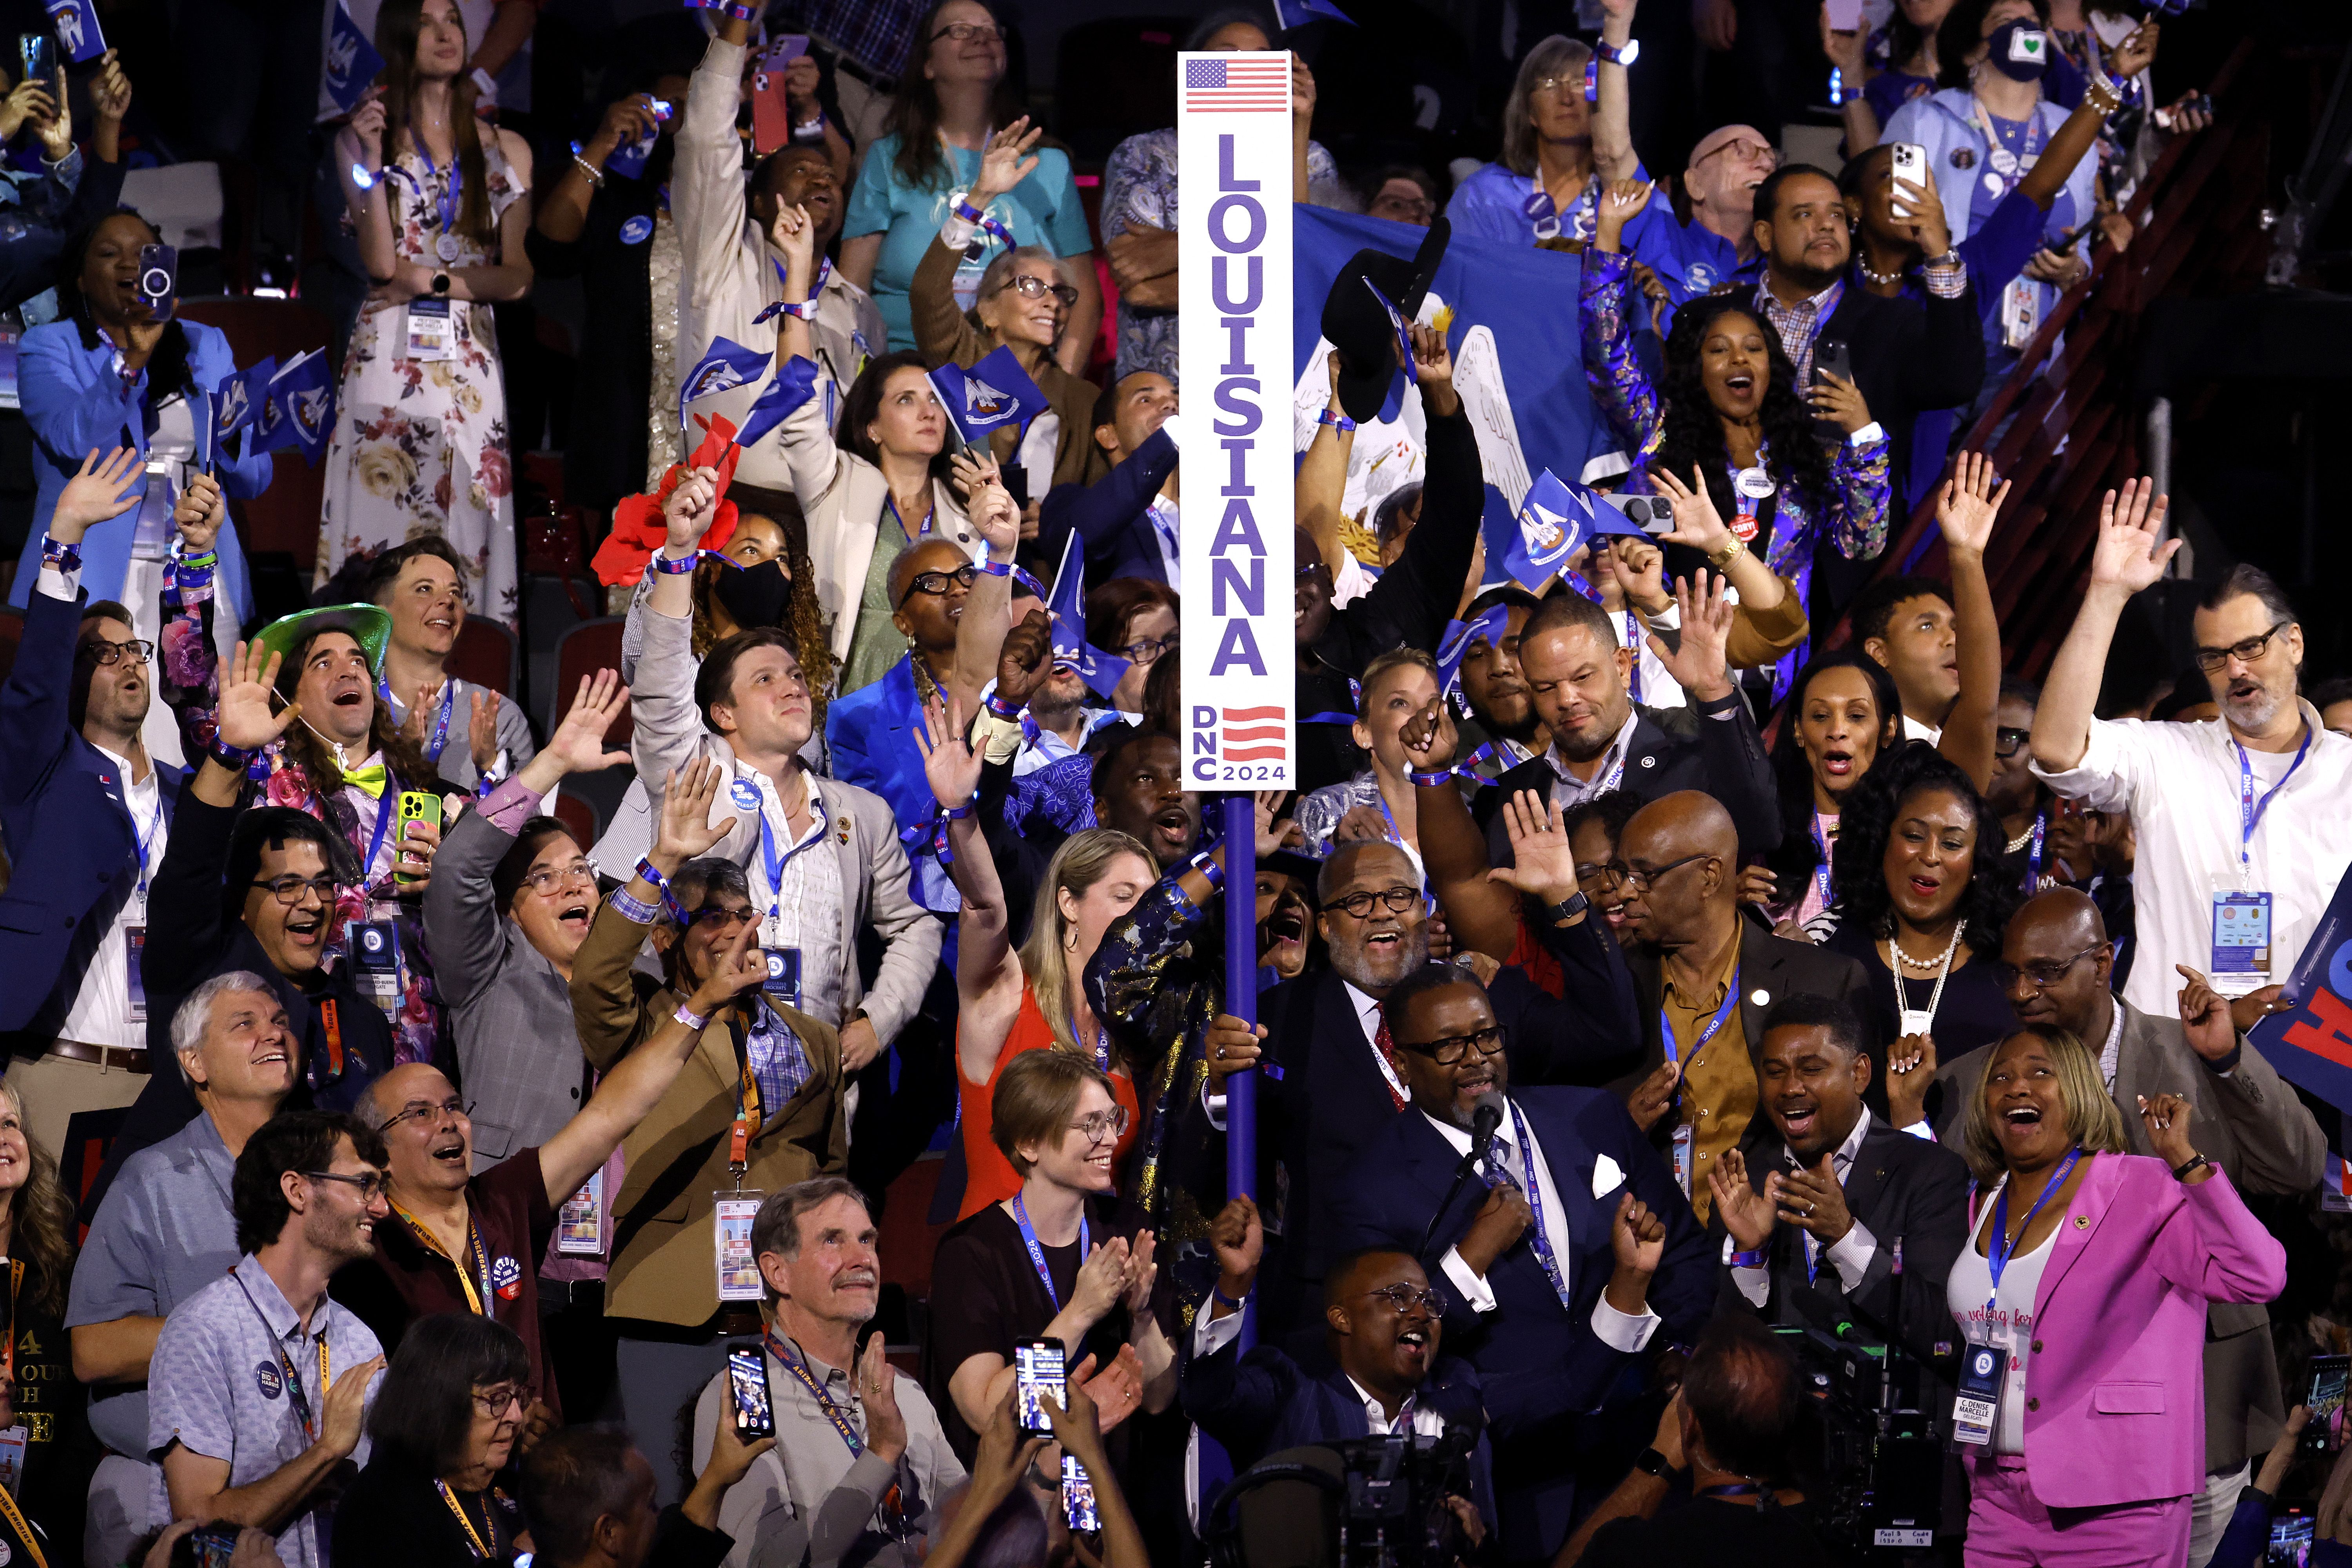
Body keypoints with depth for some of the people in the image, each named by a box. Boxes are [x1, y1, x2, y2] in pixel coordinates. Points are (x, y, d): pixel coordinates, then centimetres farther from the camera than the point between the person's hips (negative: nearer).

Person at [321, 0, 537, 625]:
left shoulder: (505, 151, 13)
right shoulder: (364, 138, 8)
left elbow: (517, 277, 7)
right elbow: (380, 263, -4)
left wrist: (436, 281, -6)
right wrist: (373, 159, -10)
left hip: (471, 360, 2)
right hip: (389, 356, -2)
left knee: (467, 532, -5)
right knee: (381, 522, -9)